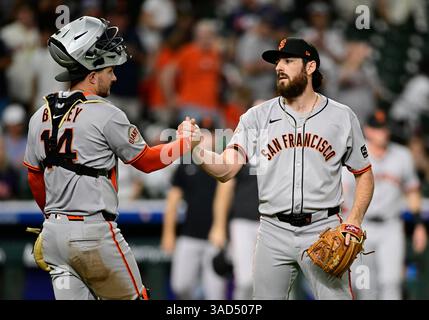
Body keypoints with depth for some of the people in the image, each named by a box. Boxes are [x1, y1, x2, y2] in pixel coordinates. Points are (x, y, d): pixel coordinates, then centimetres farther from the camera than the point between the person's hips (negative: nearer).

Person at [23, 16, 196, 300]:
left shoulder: (40, 116, 9)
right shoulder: (105, 115, -11)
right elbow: (147, 160, 0)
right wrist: (185, 141, 16)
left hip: (53, 232, 7)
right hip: (94, 232, -6)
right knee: (132, 297, 7)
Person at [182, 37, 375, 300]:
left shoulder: (342, 117, 4)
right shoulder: (258, 117, 4)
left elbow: (364, 174, 10)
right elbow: (225, 170, -5)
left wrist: (354, 220, -6)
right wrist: (196, 149, -25)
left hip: (323, 230, -1)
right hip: (273, 232, 2)